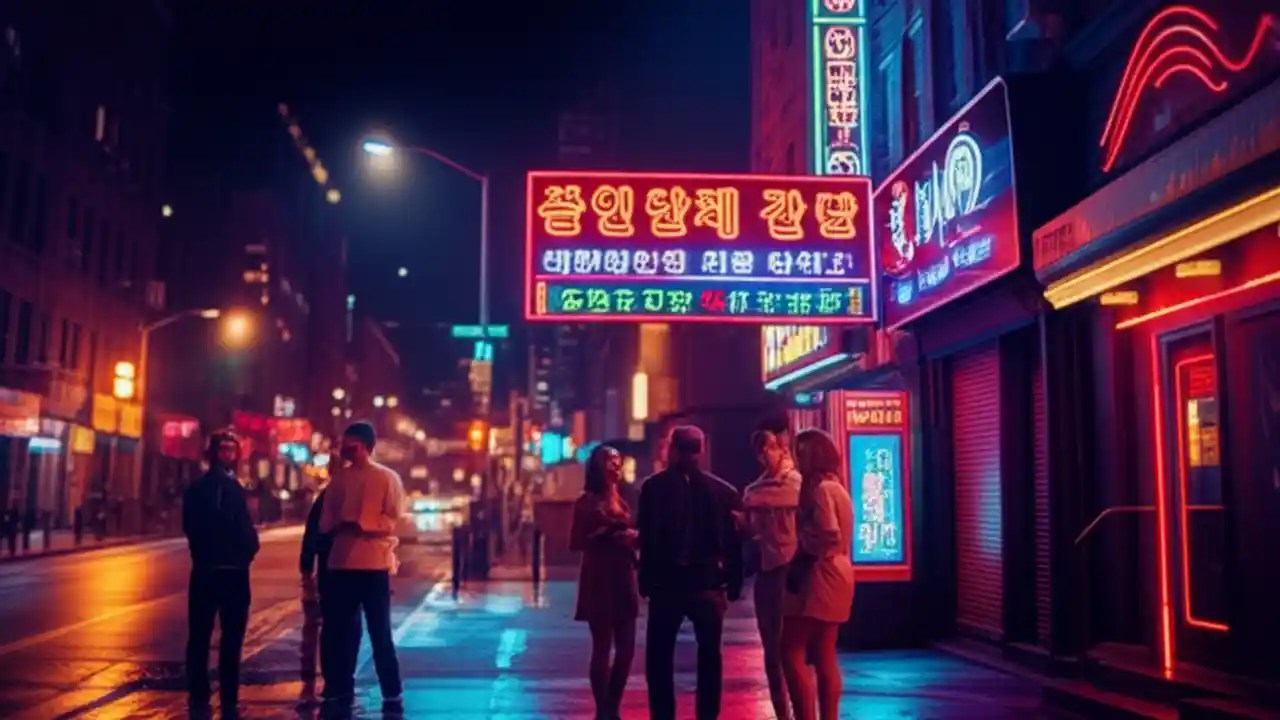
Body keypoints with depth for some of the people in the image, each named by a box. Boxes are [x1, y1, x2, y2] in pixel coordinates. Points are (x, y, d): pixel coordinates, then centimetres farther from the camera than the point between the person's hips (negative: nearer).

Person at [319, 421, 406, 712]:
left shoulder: (388, 478, -1)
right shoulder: (339, 478, 12)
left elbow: (392, 521, -7)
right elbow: (325, 519, 12)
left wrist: (360, 525, -18)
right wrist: (336, 524, -9)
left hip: (374, 565, -4)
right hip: (341, 563, 4)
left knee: (380, 633, 0)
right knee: (341, 630, 11)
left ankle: (392, 694, 7)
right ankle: (341, 690, 23)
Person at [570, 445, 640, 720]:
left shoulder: (622, 501, 14)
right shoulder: (587, 502, -4)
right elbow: (575, 543, -8)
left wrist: (633, 537, -1)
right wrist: (602, 534, -17)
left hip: (624, 579, 6)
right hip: (598, 580, -6)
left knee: (626, 648, 6)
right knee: (602, 648, -2)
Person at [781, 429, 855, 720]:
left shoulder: (821, 488, -14)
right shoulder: (834, 487, 16)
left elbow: (829, 536, -23)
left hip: (820, 579, -10)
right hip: (831, 578, 10)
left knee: (791, 653, -7)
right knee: (824, 658, 11)